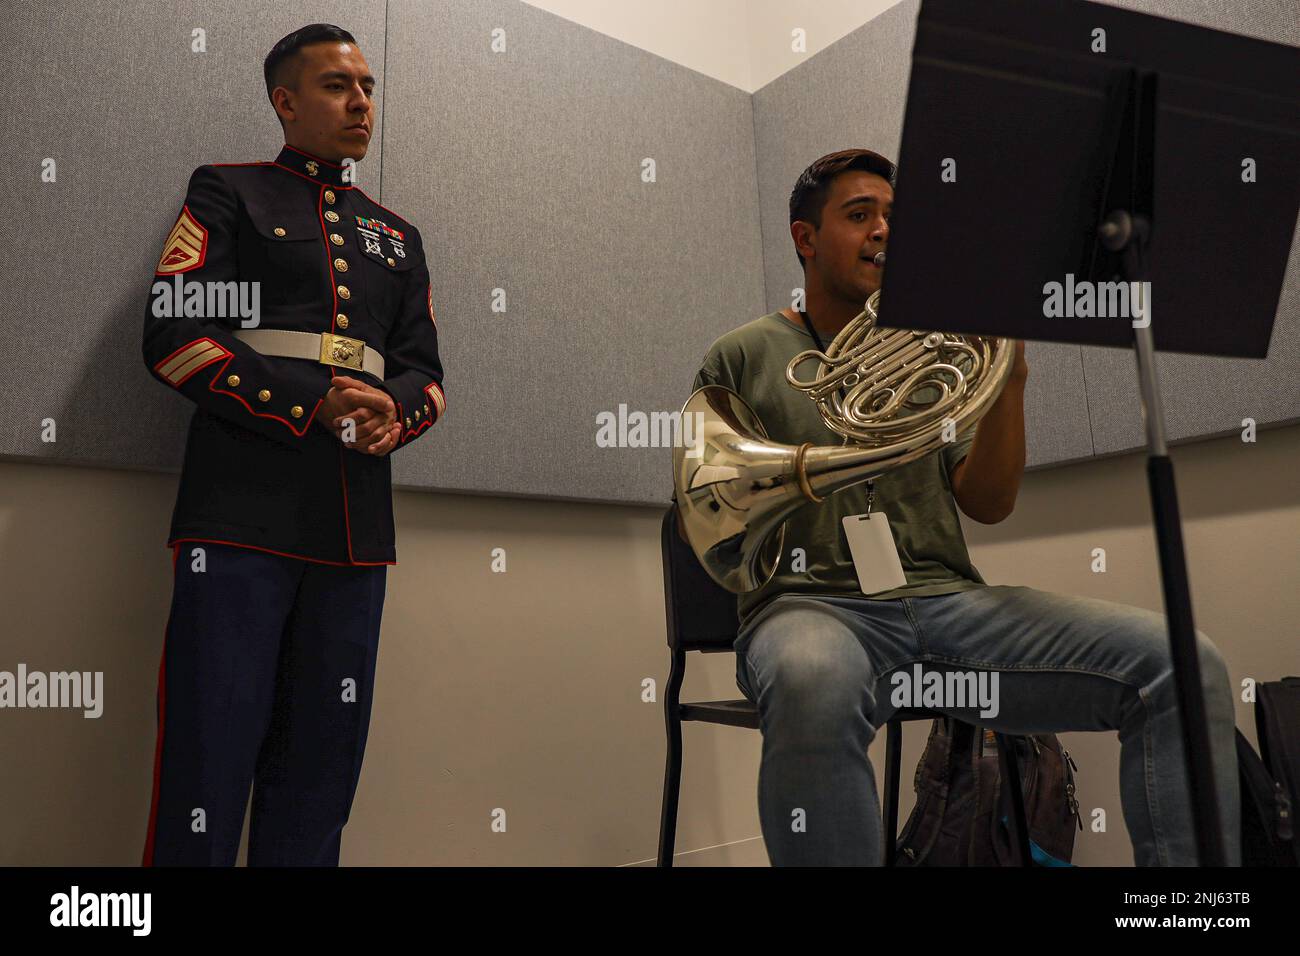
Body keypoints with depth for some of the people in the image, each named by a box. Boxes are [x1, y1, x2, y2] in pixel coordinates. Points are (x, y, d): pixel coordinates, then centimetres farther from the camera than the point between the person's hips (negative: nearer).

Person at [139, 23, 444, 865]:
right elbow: (176, 333, -3)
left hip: (358, 526, 4)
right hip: (243, 510, -4)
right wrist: (313, 406, -13)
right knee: (213, 746, -3)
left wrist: (391, 411, -6)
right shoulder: (228, 194, 10)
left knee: (320, 761, 8)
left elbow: (424, 370, 18)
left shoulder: (397, 236, 23)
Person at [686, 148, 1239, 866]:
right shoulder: (743, 356, 12)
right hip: (812, 603, -3)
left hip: (945, 596, 4)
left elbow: (988, 504, 12)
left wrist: (1009, 380, -3)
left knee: (1183, 665, -17)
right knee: (815, 691, -43)